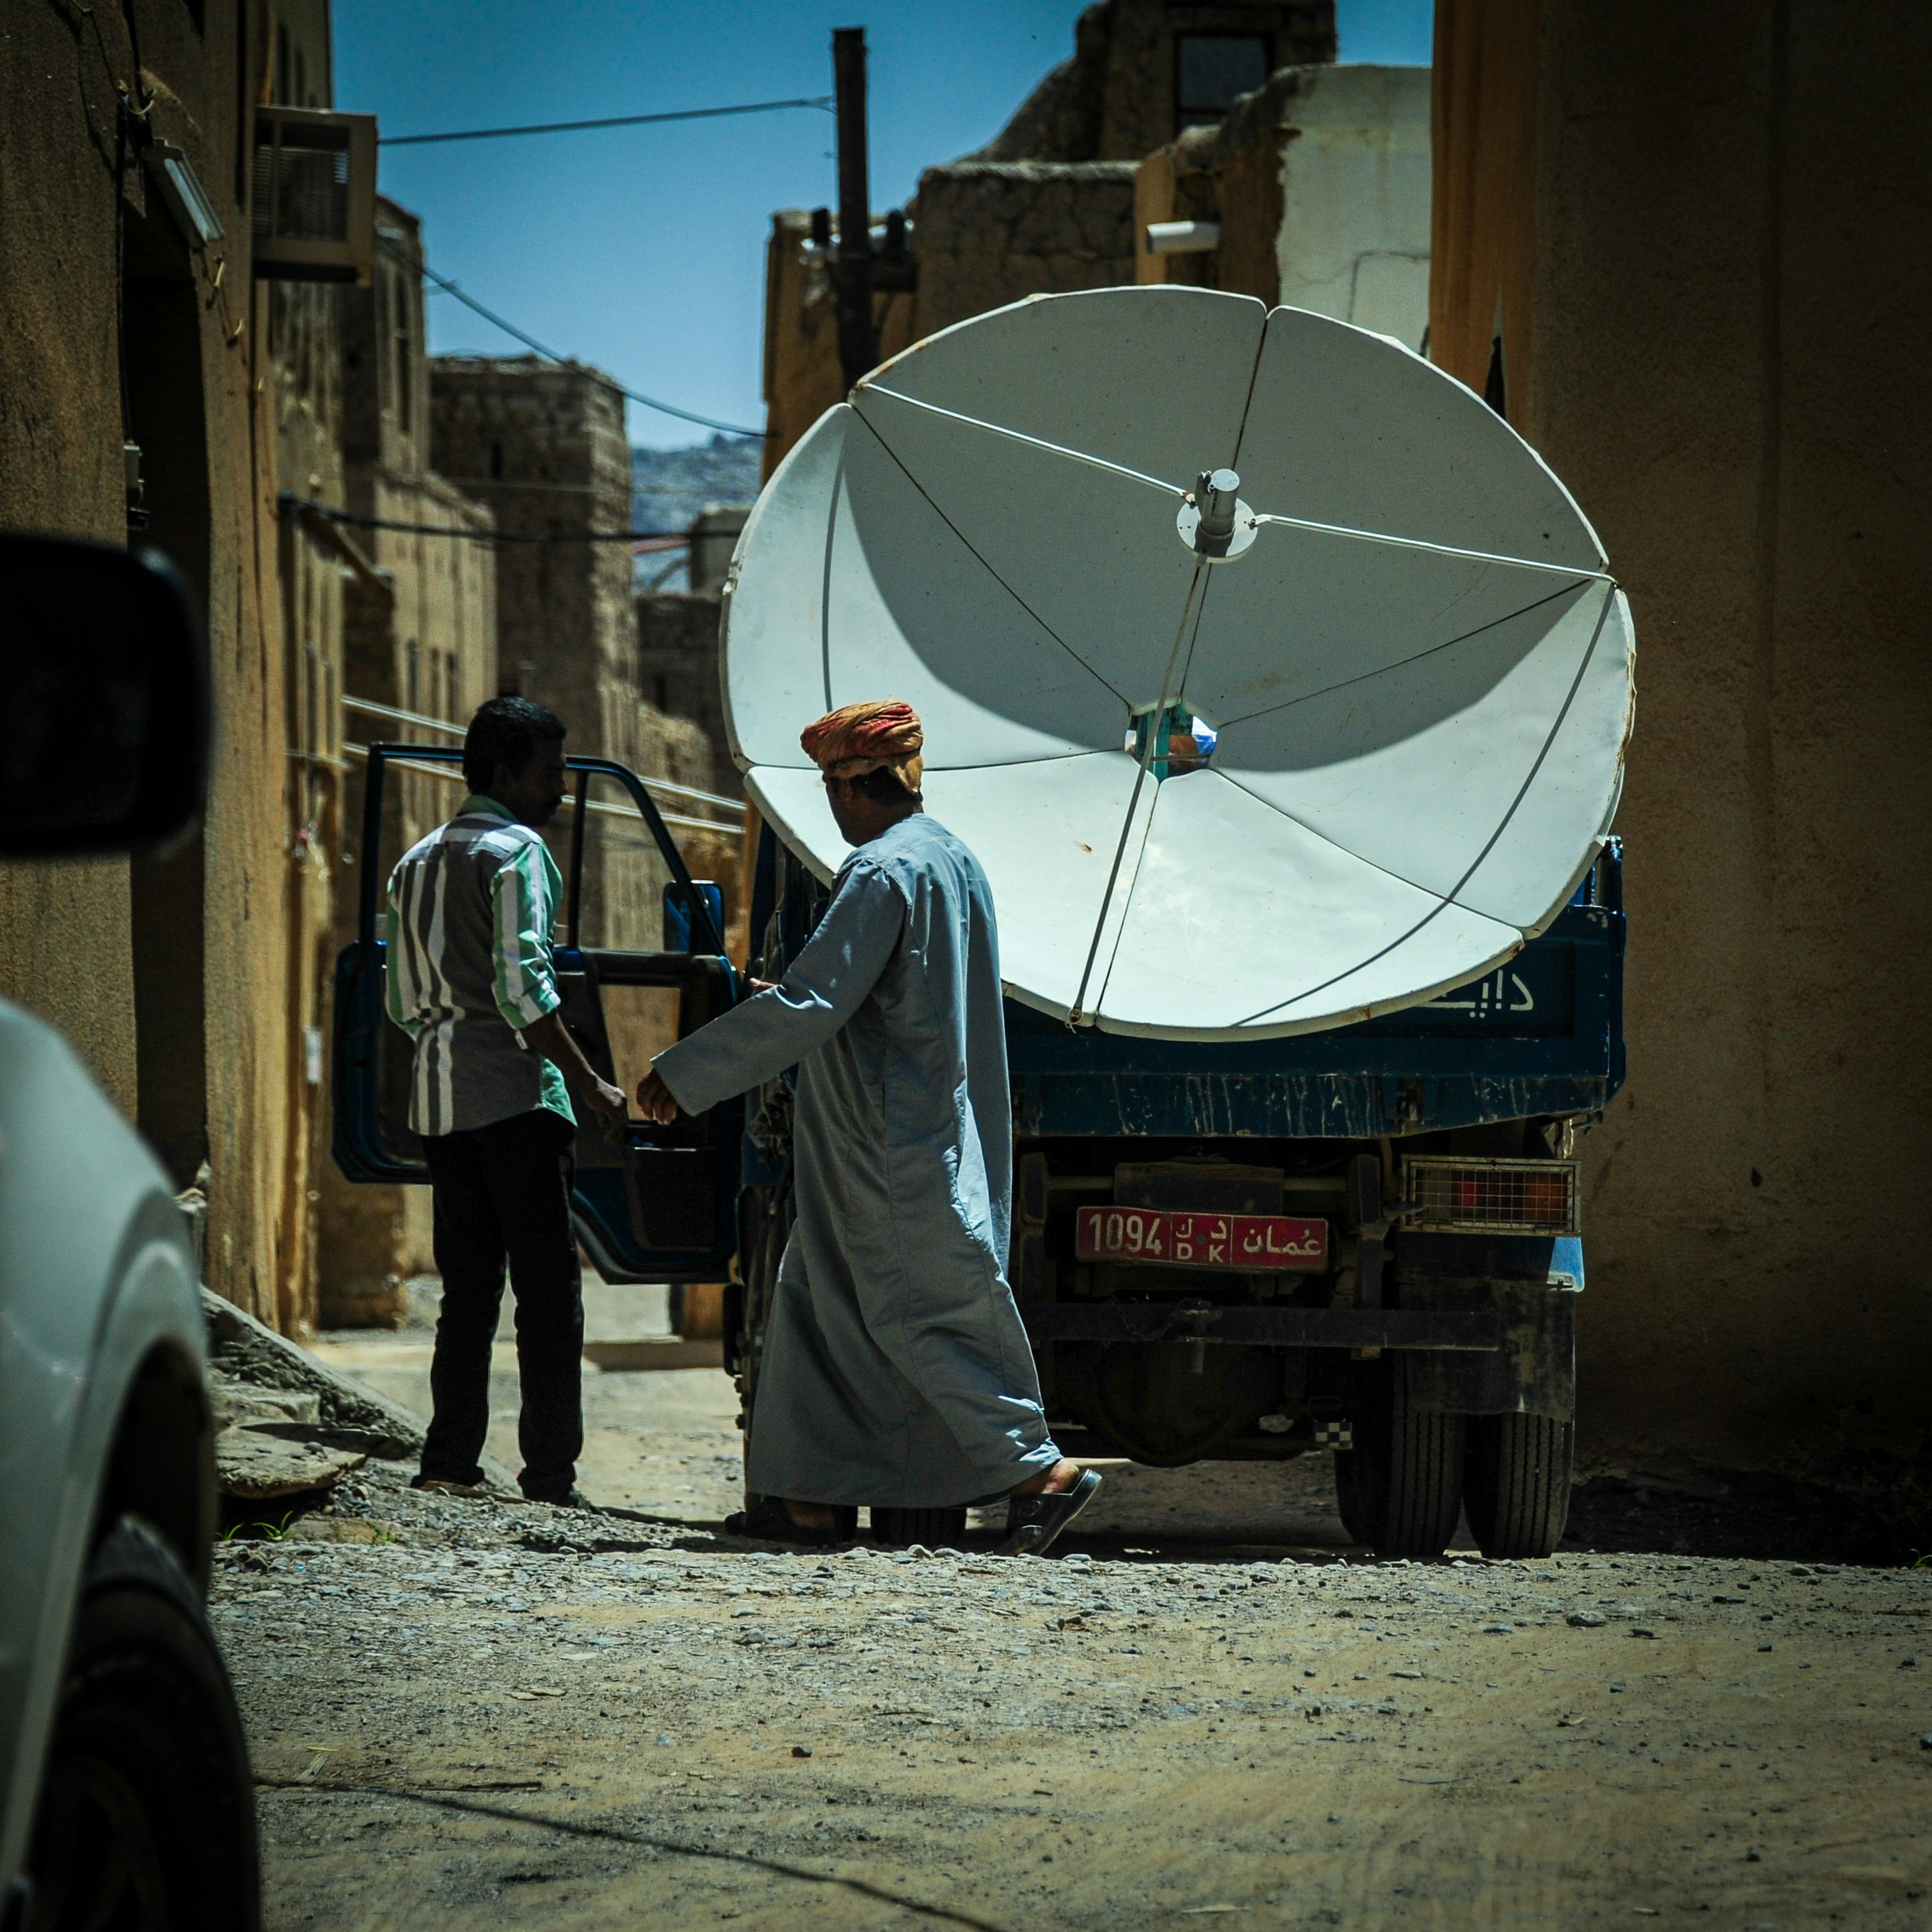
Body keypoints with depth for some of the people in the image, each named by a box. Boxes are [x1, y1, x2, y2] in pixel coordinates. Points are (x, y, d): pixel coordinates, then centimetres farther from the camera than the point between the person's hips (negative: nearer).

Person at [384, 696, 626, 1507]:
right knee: (548, 1287, -5)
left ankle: (449, 1462, 6)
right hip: (515, 1095, -8)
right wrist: (590, 1082, -13)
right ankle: (549, 1476, -9)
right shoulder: (516, 852, -7)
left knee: (468, 1286, 11)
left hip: (439, 1097, 8)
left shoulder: (416, 862, 18)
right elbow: (521, 986, -16)